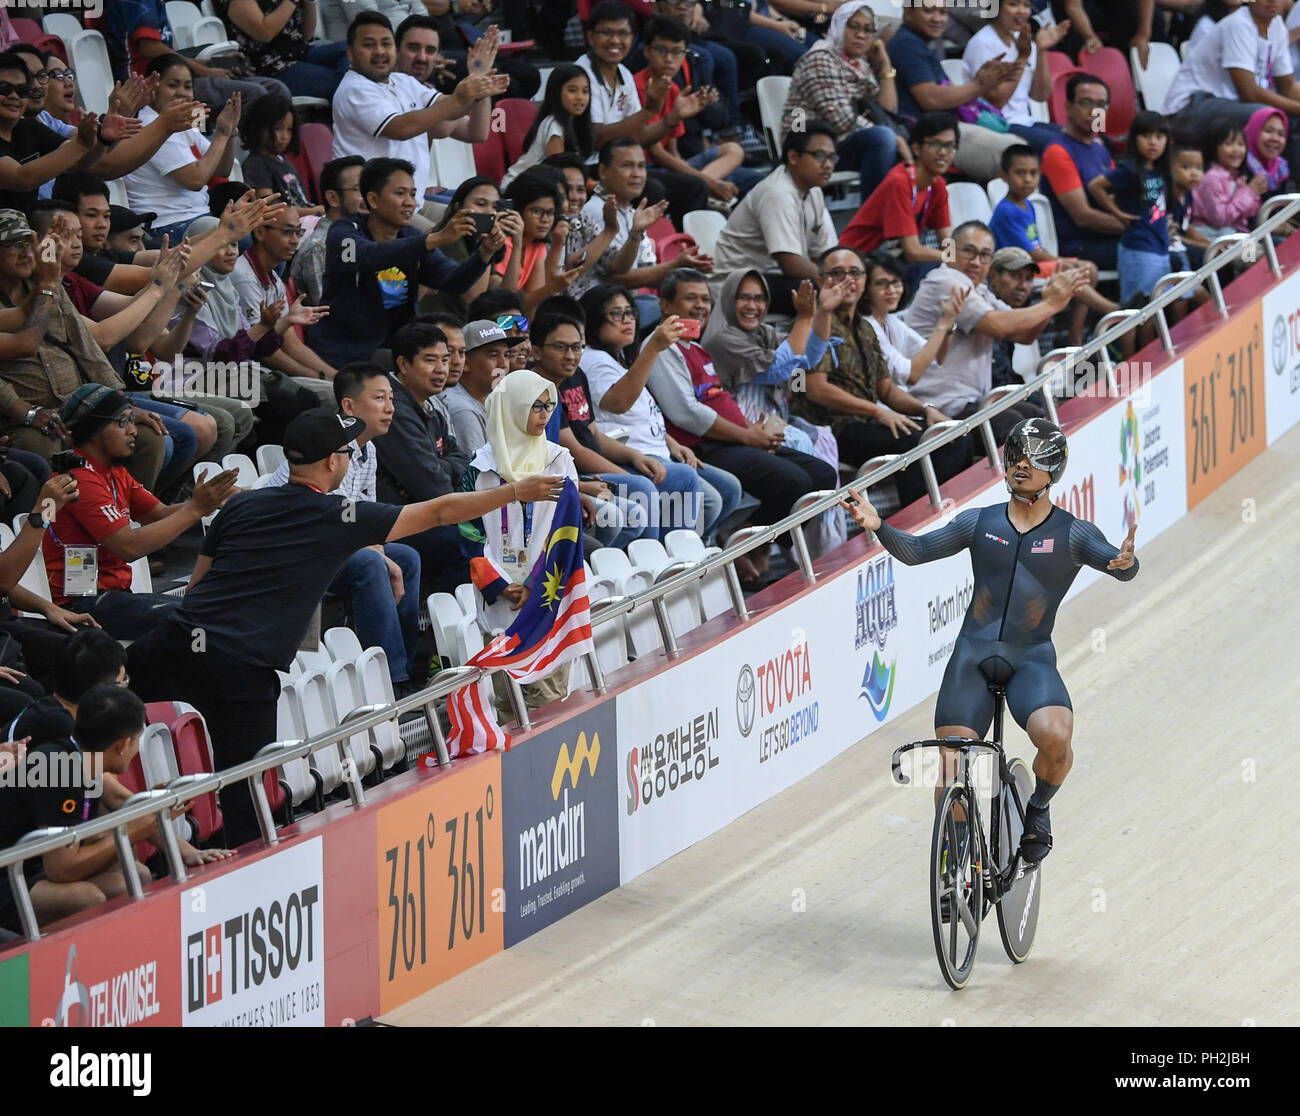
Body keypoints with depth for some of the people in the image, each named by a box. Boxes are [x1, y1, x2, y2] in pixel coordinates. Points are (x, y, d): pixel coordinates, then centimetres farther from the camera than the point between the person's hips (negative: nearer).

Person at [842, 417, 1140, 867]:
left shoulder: (1072, 533, 1)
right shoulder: (980, 522, 8)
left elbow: (1118, 566, -15)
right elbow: (916, 551, 3)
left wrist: (1125, 563, -40)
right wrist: (878, 527, -16)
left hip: (1032, 660, -2)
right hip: (972, 655, 2)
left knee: (1055, 738, -29)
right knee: (951, 771, -8)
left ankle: (1037, 809, 1)